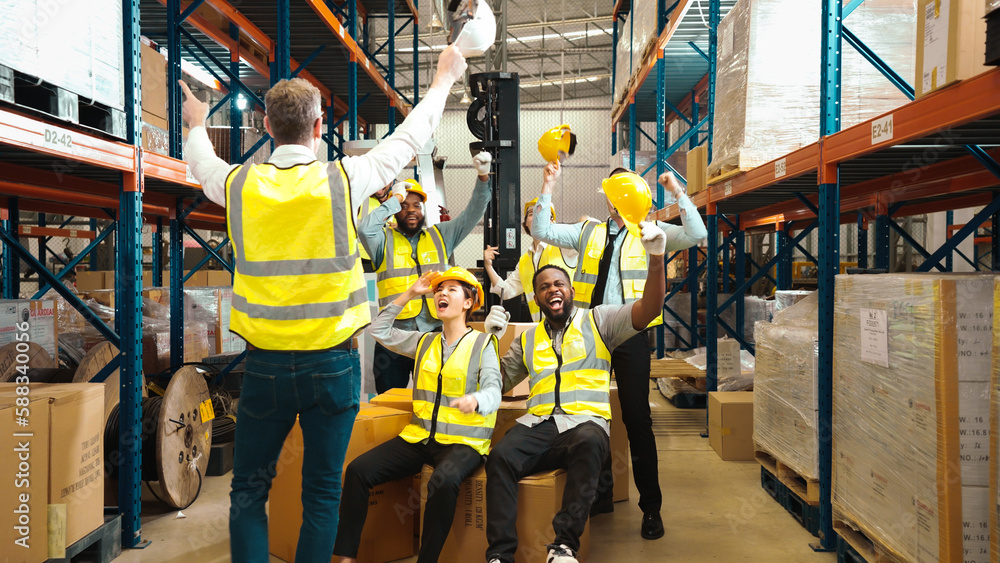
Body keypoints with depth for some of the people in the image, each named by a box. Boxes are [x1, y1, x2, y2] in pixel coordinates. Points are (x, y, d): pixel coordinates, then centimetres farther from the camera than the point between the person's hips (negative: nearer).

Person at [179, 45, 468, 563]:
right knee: (321, 493, 9)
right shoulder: (343, 179, -8)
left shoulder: (239, 185, -2)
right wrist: (444, 78, 24)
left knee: (248, 490, 14)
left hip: (265, 365, 2)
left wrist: (197, 123, 46)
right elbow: (409, 139, 8)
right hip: (332, 363, -1)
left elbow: (202, 164, 23)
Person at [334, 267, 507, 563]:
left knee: (443, 481, -37)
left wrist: (475, 400, -38)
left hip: (463, 441, -5)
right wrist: (409, 294, 12)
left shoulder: (482, 343, -1)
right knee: (357, 470, -14)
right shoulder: (425, 342, 15)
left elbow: (493, 391, -14)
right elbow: (378, 330, 16)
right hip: (419, 437, 5)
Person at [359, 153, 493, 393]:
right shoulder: (385, 240, 6)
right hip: (394, 336, -2)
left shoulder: (440, 235, 13)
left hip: (434, 332, 2)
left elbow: (471, 215, 6)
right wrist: (395, 199, -6)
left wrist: (483, 177, -9)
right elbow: (365, 229, -15)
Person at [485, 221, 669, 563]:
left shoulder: (597, 321, 14)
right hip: (537, 423, 3)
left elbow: (649, 309, 0)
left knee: (588, 443, -39)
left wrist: (656, 258, -16)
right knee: (500, 457, -29)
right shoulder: (527, 339, 25)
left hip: (585, 421, -2)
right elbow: (500, 380, 24)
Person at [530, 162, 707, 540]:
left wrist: (678, 192, -15)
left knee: (637, 419, -1)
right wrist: (548, 188, -4)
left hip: (631, 334, -3)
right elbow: (542, 231, 4)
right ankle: (601, 495, 27)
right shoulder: (588, 232, 13)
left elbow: (696, 235, -8)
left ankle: (651, 507, 10)